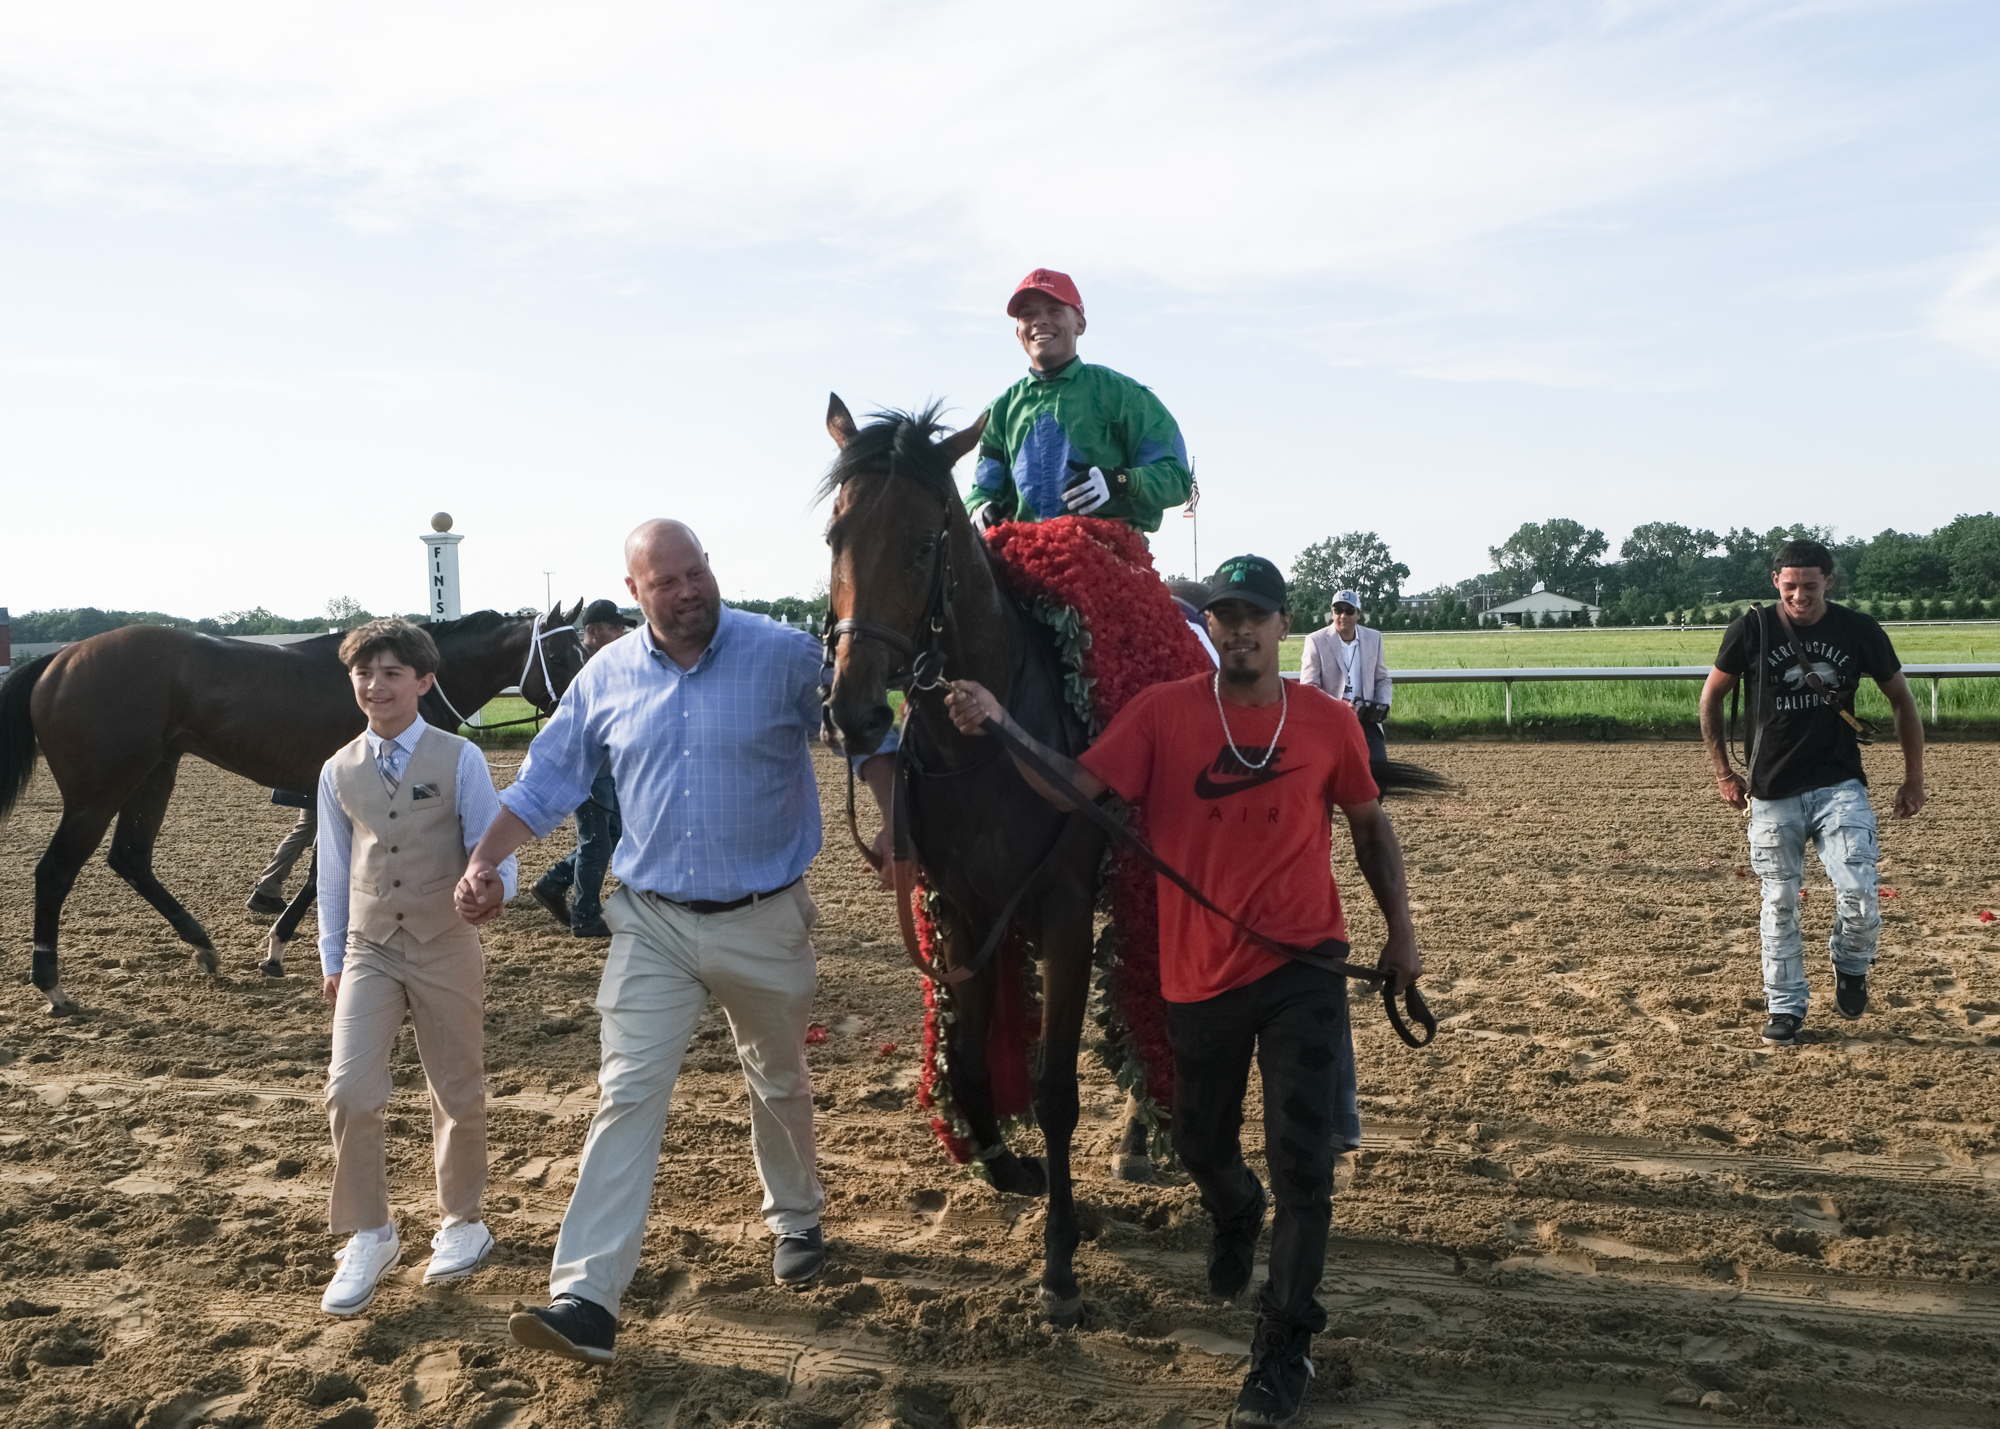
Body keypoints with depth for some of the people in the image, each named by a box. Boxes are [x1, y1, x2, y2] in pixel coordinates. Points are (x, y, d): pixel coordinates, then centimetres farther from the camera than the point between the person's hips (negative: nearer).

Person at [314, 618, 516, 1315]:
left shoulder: (459, 760, -7)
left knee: (457, 1094, 10)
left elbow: (493, 853, -7)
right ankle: (367, 1237, 6)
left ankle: (461, 1223, 31)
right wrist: (332, 958, 11)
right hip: (369, 952, 2)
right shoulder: (339, 772, 3)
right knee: (349, 1091, -12)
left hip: (446, 950, -1)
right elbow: (334, 870, 10)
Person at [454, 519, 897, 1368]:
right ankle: (586, 1298, -8)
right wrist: (484, 863, -5)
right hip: (651, 923, 1)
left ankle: (795, 1222, 44)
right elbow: (545, 782, 5)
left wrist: (894, 825, -13)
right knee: (626, 1095, -7)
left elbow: (869, 737, -1)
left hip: (766, 922, -1)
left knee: (779, 1084, 18)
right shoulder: (607, 677, -2)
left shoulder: (787, 657, -10)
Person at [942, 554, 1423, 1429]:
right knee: (1201, 1147, 19)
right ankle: (1235, 1218, 56)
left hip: (1303, 970, -1)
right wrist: (997, 725, -30)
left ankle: (1283, 1349, 15)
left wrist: (1401, 930, 6)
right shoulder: (1162, 713, -6)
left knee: (1301, 1164, -1)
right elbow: (1074, 790, -16)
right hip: (1199, 977, 1)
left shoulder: (1328, 722, -3)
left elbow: (1370, 827, 10)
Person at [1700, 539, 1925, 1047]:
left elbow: (1902, 699, 10)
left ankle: (1850, 965, 19)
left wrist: (1914, 777, 9)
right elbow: (1711, 696, 7)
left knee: (1859, 894, -13)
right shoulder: (1752, 629, -5)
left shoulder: (1859, 631, -3)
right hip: (1772, 793, 0)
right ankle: (1785, 1007, 20)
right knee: (1779, 905, 6)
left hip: (1840, 786, 0)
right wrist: (1723, 771, 5)